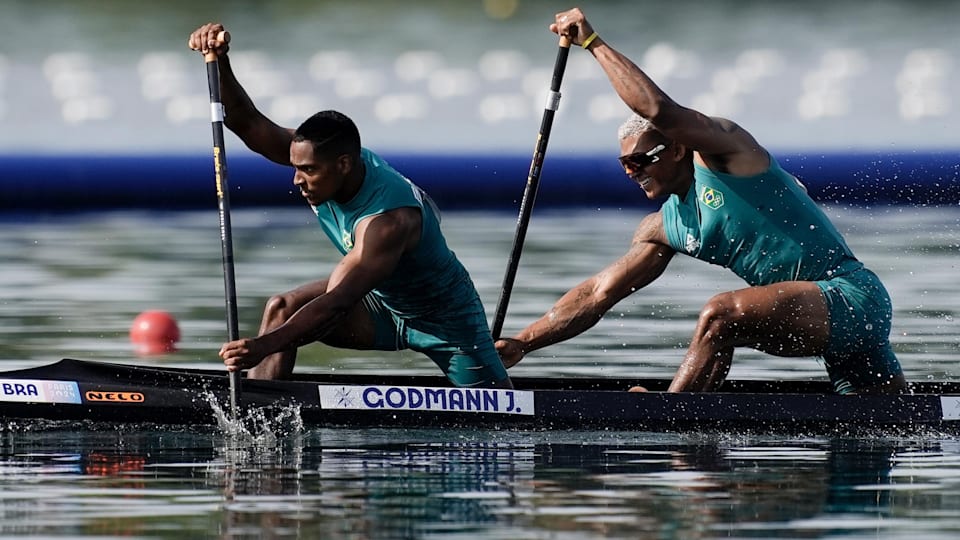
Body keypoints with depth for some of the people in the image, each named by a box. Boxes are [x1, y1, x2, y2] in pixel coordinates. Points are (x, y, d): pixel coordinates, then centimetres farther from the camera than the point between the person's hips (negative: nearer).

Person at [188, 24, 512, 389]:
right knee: (282, 309, -16)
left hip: (444, 317, -6)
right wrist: (220, 62, -39)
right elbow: (248, 124, -22)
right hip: (381, 305, 6)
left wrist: (266, 346, -57)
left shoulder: (388, 219, -39)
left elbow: (335, 304, -46)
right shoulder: (321, 157, -18)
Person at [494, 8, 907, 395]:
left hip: (851, 294, -10)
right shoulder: (664, 229, 15)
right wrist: (521, 344, 11)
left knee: (721, 315, -26)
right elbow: (597, 294, 17)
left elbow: (659, 109, -24)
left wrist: (594, 43, -15)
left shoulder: (722, 150, -7)